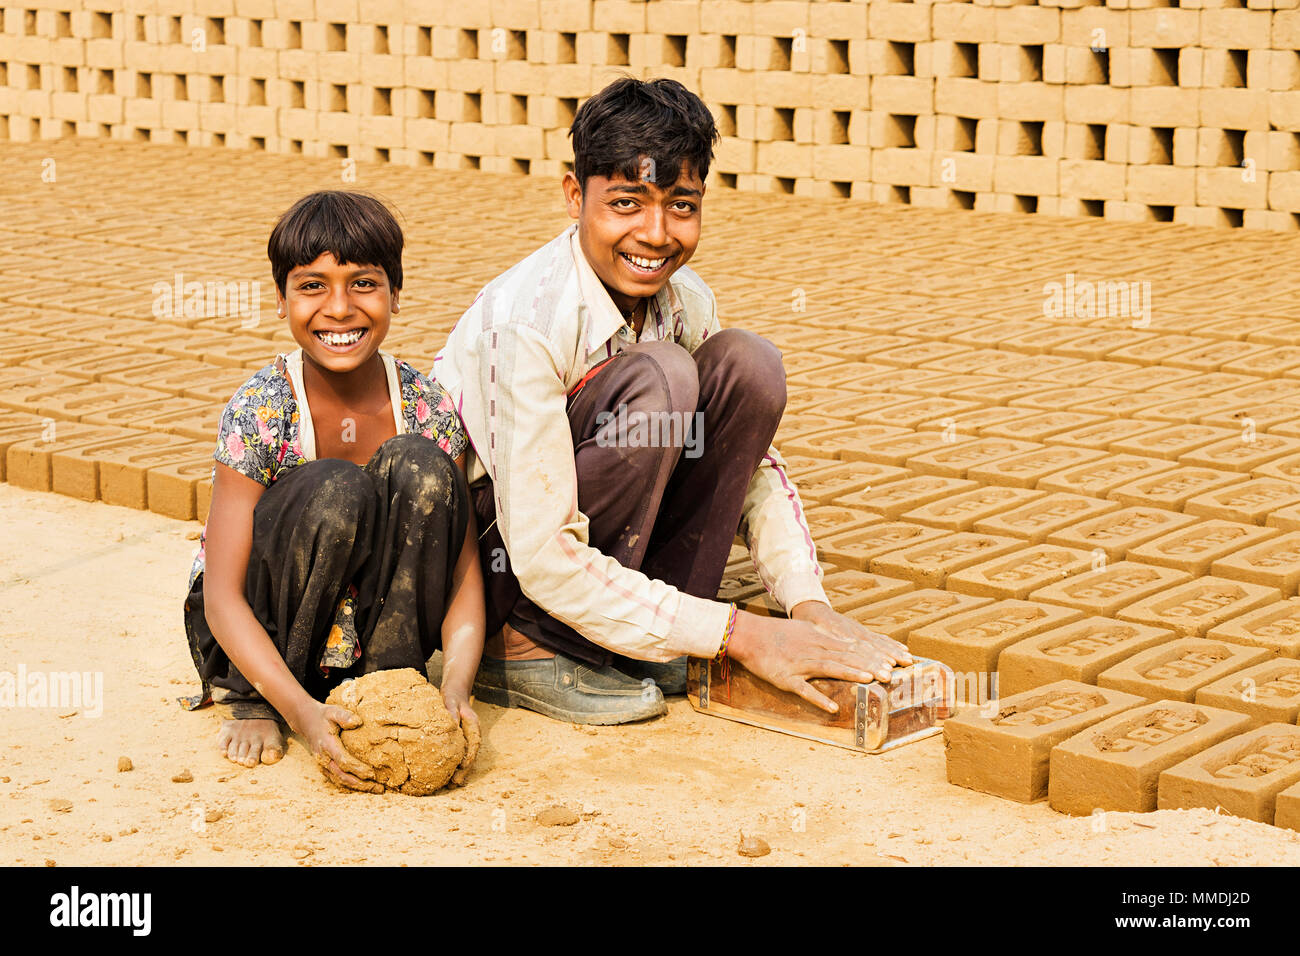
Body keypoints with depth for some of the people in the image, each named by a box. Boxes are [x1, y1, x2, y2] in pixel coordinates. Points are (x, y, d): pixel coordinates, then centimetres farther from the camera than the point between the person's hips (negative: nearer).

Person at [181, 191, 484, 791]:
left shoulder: (428, 410, -12)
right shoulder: (258, 411, -20)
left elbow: (464, 569, -13)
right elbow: (222, 596, -23)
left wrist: (456, 683, -33)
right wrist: (301, 709, -38)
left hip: (375, 622, 2)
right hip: (261, 632, -2)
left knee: (419, 469, -23)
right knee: (333, 492, -31)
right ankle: (251, 699, -12)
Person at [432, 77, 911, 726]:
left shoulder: (686, 302, -6)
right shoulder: (526, 319, -27)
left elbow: (751, 466, 2)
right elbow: (543, 559, -30)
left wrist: (810, 606, -16)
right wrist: (736, 634, -30)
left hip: (597, 535, 7)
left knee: (746, 365, -12)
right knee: (659, 379, -27)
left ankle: (643, 650, -9)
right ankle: (524, 647, -16)